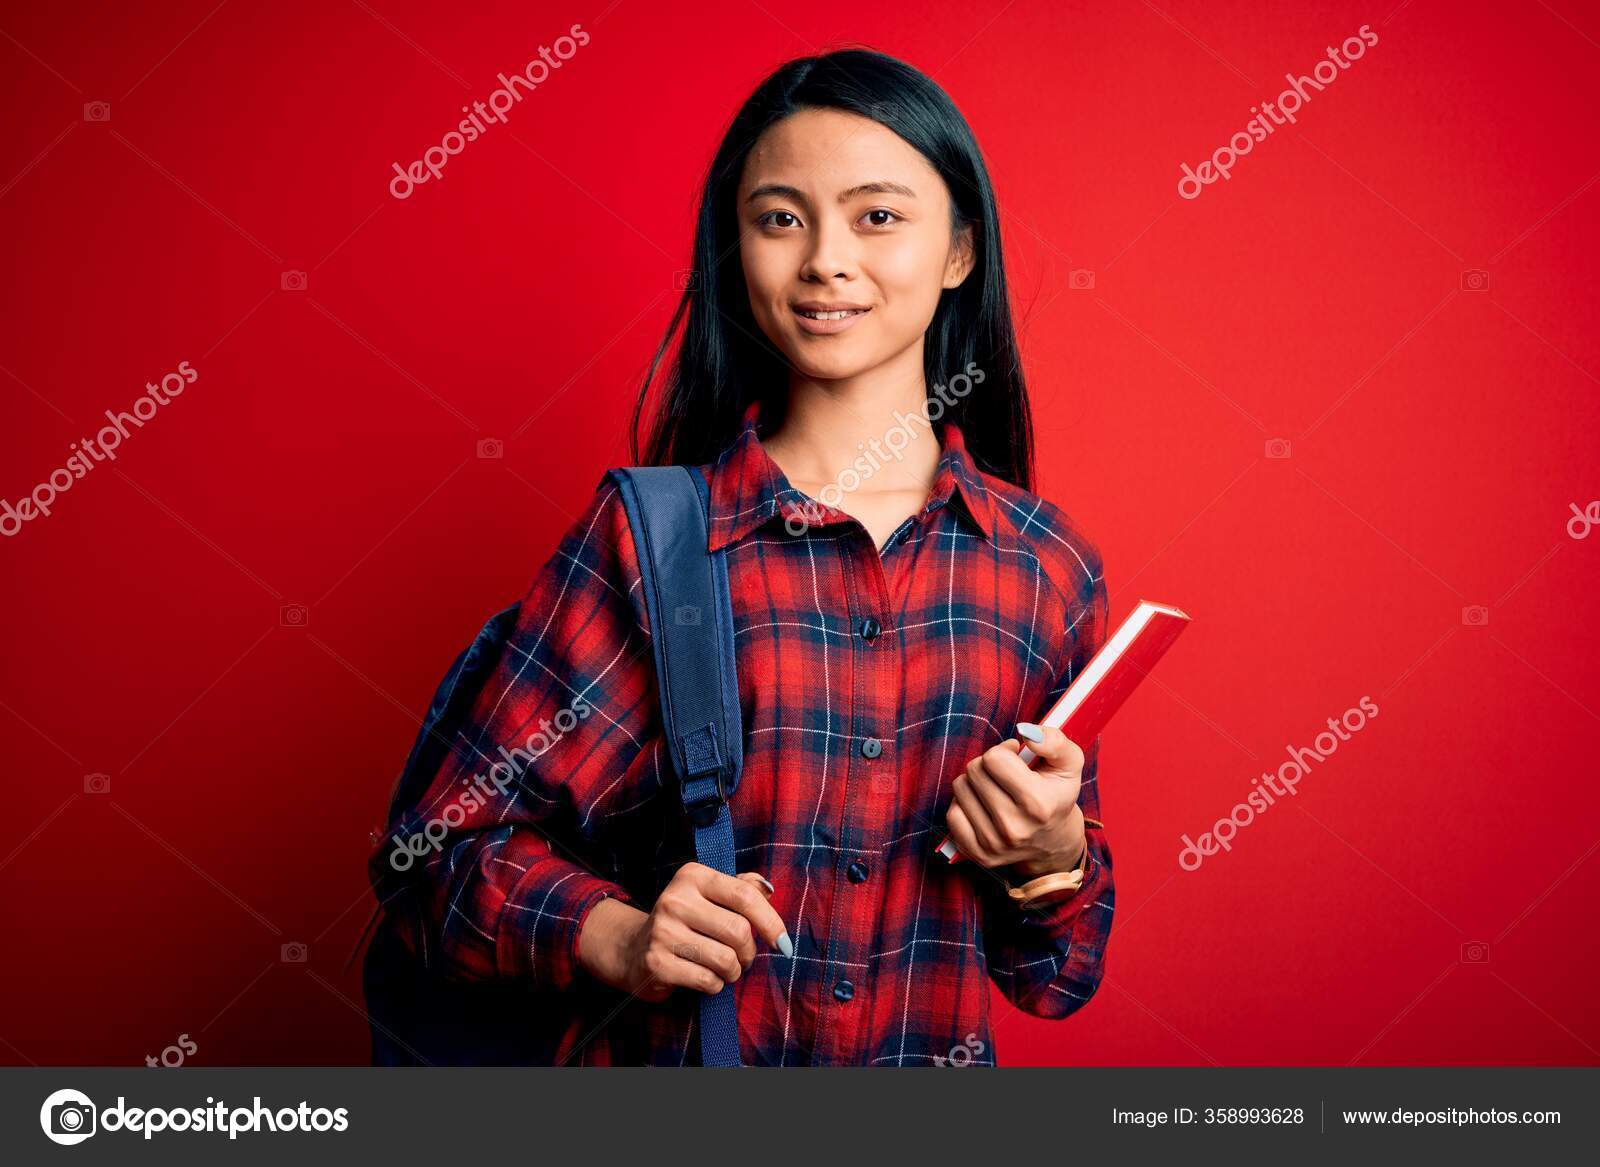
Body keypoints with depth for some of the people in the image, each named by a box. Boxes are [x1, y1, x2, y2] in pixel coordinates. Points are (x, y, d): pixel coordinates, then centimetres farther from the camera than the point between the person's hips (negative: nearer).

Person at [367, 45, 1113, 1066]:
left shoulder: (1049, 569, 2)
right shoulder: (645, 533, -5)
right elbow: (448, 850, -2)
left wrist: (1052, 851, -8)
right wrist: (620, 938, -18)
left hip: (932, 1057, 3)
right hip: (664, 1056, -2)